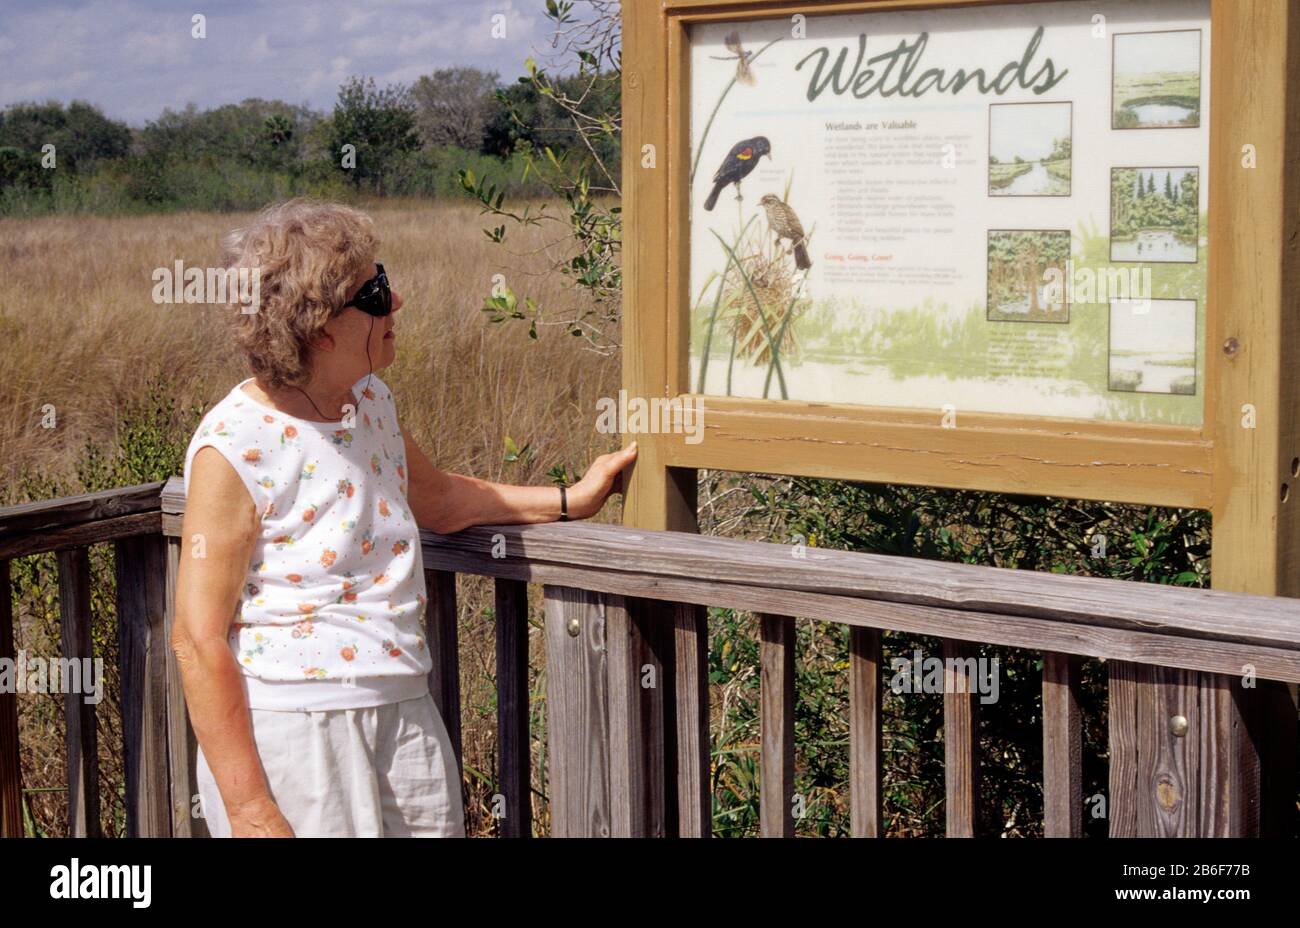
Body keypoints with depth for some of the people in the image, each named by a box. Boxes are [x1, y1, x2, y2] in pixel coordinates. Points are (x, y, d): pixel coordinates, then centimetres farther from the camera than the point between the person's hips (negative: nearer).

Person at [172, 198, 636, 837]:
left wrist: (570, 500, 21)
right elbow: (198, 639, -16)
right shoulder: (236, 447, -16)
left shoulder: (371, 401, 7)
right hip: (290, 729, -7)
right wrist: (249, 810, -18)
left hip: (402, 709, 7)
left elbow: (434, 498, 28)